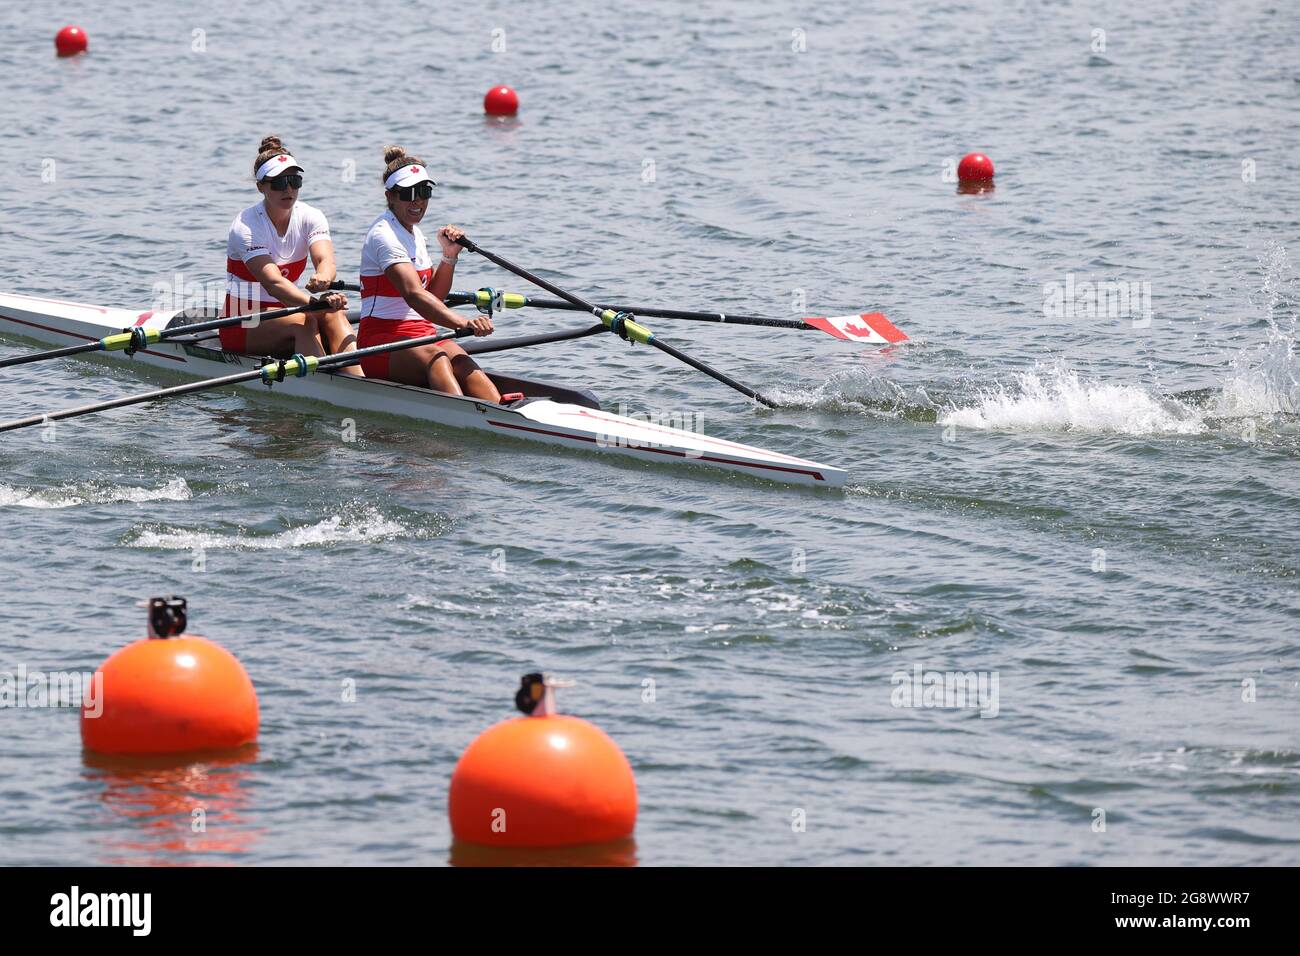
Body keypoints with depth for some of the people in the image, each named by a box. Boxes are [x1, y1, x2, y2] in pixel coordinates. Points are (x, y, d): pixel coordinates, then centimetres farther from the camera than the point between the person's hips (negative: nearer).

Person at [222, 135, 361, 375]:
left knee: (335, 315, -26)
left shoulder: (310, 217, -1)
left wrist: (323, 278, -48)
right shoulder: (245, 227, -17)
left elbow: (325, 259, -21)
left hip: (285, 313, 5)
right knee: (304, 323, -33)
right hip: (243, 327, -5)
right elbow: (272, 283, -31)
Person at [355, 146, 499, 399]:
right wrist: (462, 323, -41)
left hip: (423, 336, 7)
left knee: (459, 359, -28)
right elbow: (413, 294, -28)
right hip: (382, 339, -7)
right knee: (435, 358, -38)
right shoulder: (384, 235, -12)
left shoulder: (414, 234, 19)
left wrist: (449, 255, 9)